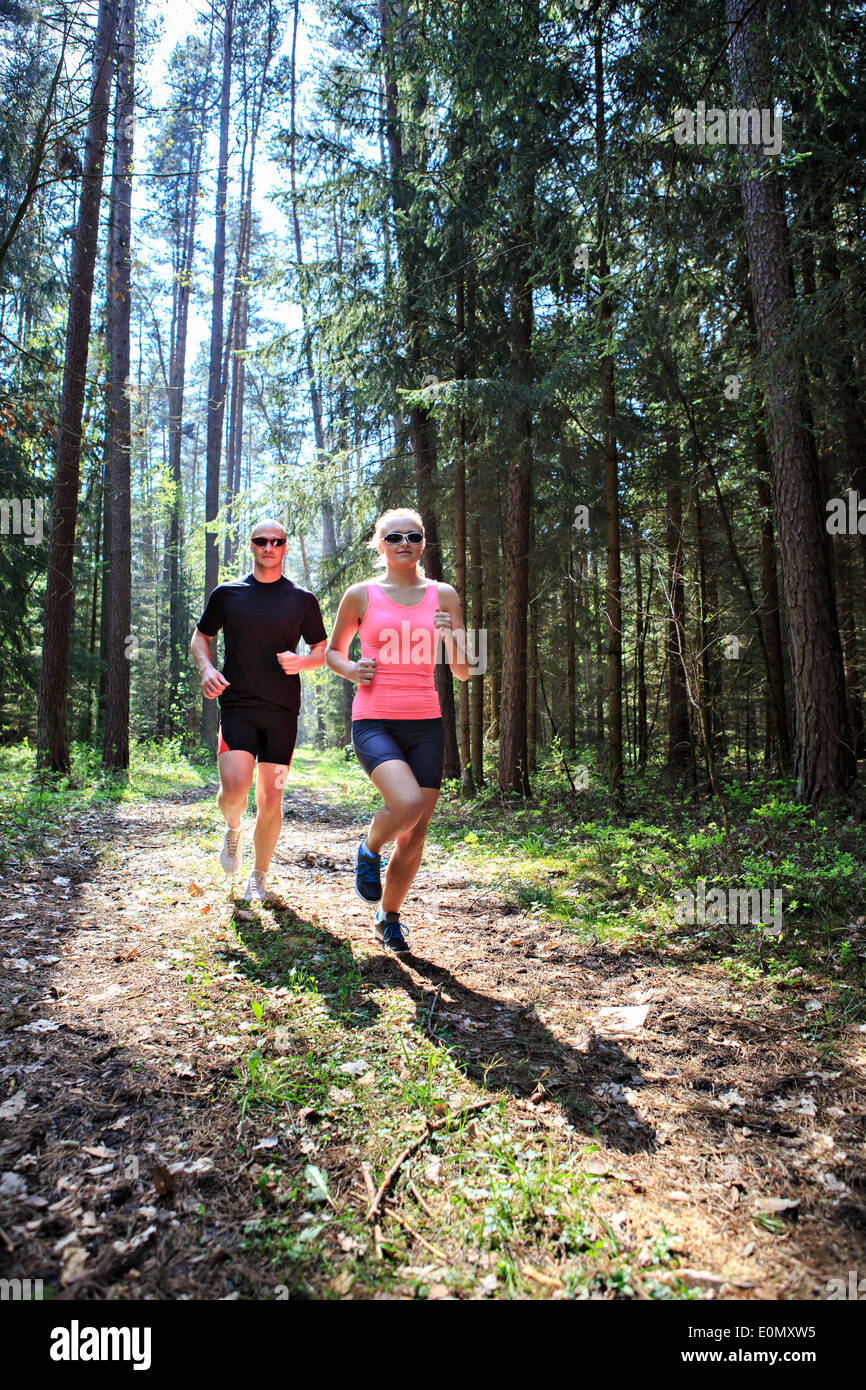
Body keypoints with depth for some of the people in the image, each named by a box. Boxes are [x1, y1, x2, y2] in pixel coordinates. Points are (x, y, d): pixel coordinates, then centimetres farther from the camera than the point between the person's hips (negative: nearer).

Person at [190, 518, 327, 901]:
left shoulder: (303, 600, 8)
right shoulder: (227, 593, 8)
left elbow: (322, 651, 13)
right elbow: (200, 637, 18)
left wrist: (302, 661, -10)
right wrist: (206, 669, -3)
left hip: (282, 711, 1)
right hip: (237, 706, 0)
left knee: (270, 801, 2)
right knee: (235, 787, -18)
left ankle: (259, 877, 22)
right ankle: (233, 829, 18)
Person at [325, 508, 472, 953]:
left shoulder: (443, 596, 8)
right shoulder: (360, 595, 3)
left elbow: (463, 673, 9)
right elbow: (332, 651, 17)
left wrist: (451, 638, -11)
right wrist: (350, 670, -5)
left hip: (425, 723, 3)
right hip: (373, 721, -3)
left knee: (414, 835, 4)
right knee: (407, 804, -28)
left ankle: (388, 917, 28)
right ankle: (369, 850, 7)